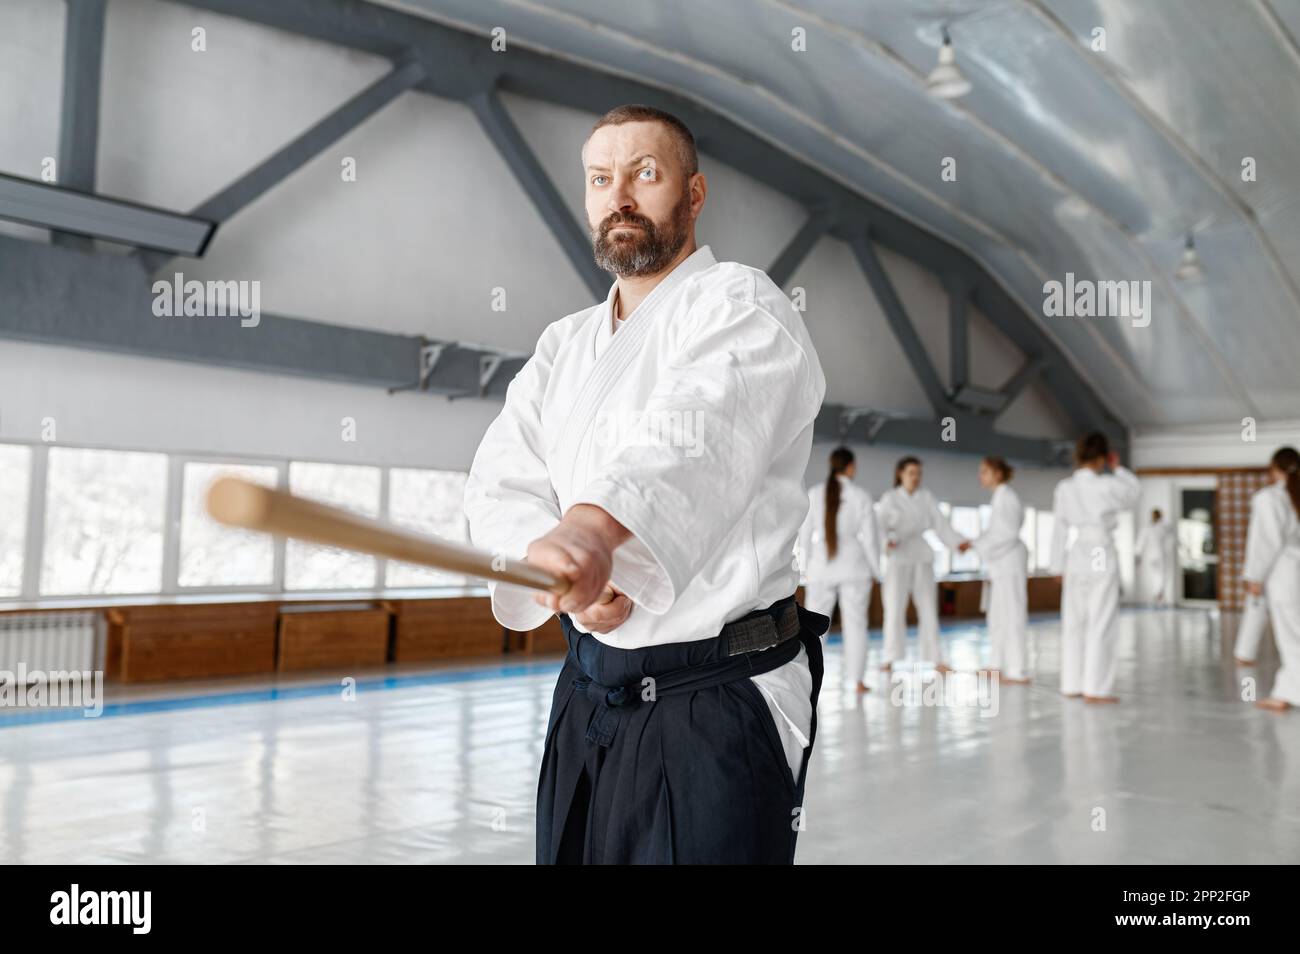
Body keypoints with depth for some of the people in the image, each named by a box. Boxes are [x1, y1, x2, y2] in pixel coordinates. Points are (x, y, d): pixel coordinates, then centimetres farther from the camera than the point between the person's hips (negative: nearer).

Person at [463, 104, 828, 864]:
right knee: (570, 853, 17)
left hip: (719, 699, -6)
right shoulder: (565, 345, 13)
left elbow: (699, 433, -30)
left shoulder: (741, 307, -8)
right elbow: (500, 484, 0)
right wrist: (568, 570, -21)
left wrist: (589, 529, -49)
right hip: (588, 692, 7)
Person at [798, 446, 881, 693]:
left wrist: (807, 567, 11)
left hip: (822, 565, 1)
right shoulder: (861, 496, -7)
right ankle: (857, 680, 8)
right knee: (855, 624, 7)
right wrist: (875, 570, 5)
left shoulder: (814, 494, -3)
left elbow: (805, 534, 0)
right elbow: (870, 537, -6)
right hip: (853, 566, -1)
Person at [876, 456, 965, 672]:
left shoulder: (926, 497, 6)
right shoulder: (889, 498, -2)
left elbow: (940, 524, -1)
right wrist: (887, 541, -33)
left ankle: (937, 659, 4)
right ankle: (890, 659, 4)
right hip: (898, 558, -3)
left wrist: (958, 541, -17)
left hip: (922, 557, 3)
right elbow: (880, 526, -12)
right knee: (895, 607, -7)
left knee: (928, 607, 1)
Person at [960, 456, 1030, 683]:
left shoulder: (1006, 496, -14)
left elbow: (1008, 533, -20)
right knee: (998, 615, 15)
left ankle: (1019, 671, -3)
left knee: (1012, 614, -7)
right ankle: (999, 665, 24)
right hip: (1002, 562, 10)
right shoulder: (1001, 496, 15)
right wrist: (973, 543, 7)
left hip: (1010, 561, -10)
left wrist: (978, 545, -17)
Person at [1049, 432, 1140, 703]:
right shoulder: (1106, 485, -13)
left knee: (1074, 623, 11)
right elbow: (1133, 494, 8)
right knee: (1101, 625, 0)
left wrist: (1059, 565, 14)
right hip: (1101, 556, -5)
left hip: (1076, 557, 5)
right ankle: (1095, 688, 1)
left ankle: (1071, 684, 17)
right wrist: (1117, 468, 15)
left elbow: (1059, 528, 6)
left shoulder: (1064, 487, 1)